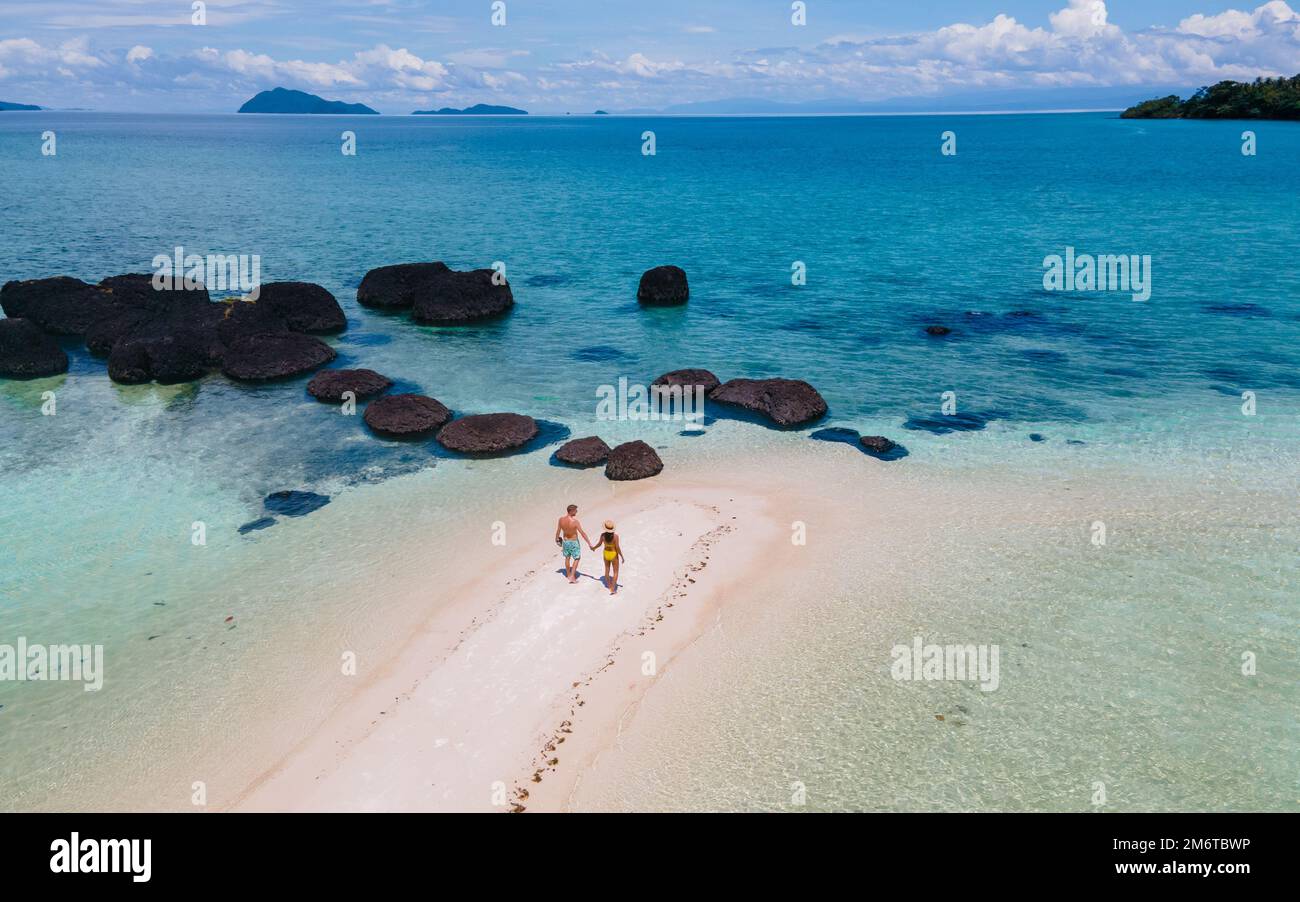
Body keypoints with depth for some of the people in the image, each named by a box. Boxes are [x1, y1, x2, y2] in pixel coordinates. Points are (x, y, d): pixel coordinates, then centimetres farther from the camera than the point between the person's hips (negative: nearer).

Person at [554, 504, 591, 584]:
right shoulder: (575, 521, -28)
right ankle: (572, 577, 10)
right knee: (576, 559, 14)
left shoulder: (561, 519, -13)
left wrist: (557, 539, 20)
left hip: (565, 541, 5)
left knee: (567, 558, 24)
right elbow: (582, 533, -24)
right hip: (574, 542, -5)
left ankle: (568, 575, 40)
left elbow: (558, 531, 1)